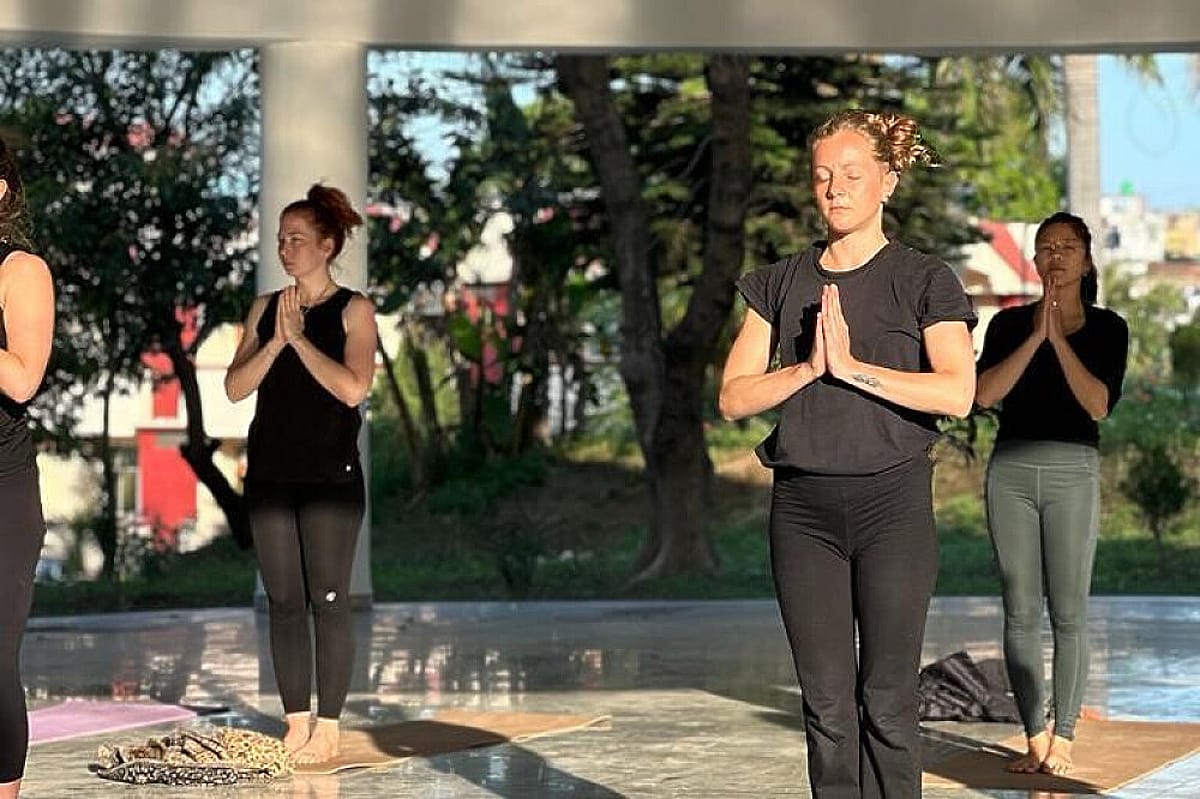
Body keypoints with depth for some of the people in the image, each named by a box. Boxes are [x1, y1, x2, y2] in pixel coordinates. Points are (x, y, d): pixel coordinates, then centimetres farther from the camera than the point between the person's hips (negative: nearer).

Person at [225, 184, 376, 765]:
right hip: (270, 473, 4)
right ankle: (296, 723, 11)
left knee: (328, 600, -4)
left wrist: (299, 337, -13)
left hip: (331, 476, -4)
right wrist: (276, 341, -11)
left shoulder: (353, 310, -2)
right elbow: (235, 386, 2)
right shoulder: (265, 309, 10)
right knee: (283, 602, 5)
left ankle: (329, 728, 1)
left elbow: (352, 387, -16)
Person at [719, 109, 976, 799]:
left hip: (893, 500, -3)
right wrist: (808, 368, -11)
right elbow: (733, 397, 4)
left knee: (887, 701, -2)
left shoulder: (925, 281, 1)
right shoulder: (782, 283, 11)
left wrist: (854, 366, -16)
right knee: (826, 701, 4)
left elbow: (958, 393, -13)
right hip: (803, 503, 3)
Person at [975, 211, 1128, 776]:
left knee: (1069, 613, -5)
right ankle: (1035, 736, 5)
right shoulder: (1010, 324, 10)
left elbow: (1099, 404, -8)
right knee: (1021, 611, 1)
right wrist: (1035, 337, -10)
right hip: (1011, 469, 2)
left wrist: (1059, 339, -10)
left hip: (1073, 471, -2)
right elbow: (984, 394, -5)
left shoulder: (1106, 328, 5)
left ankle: (1062, 736, 1)